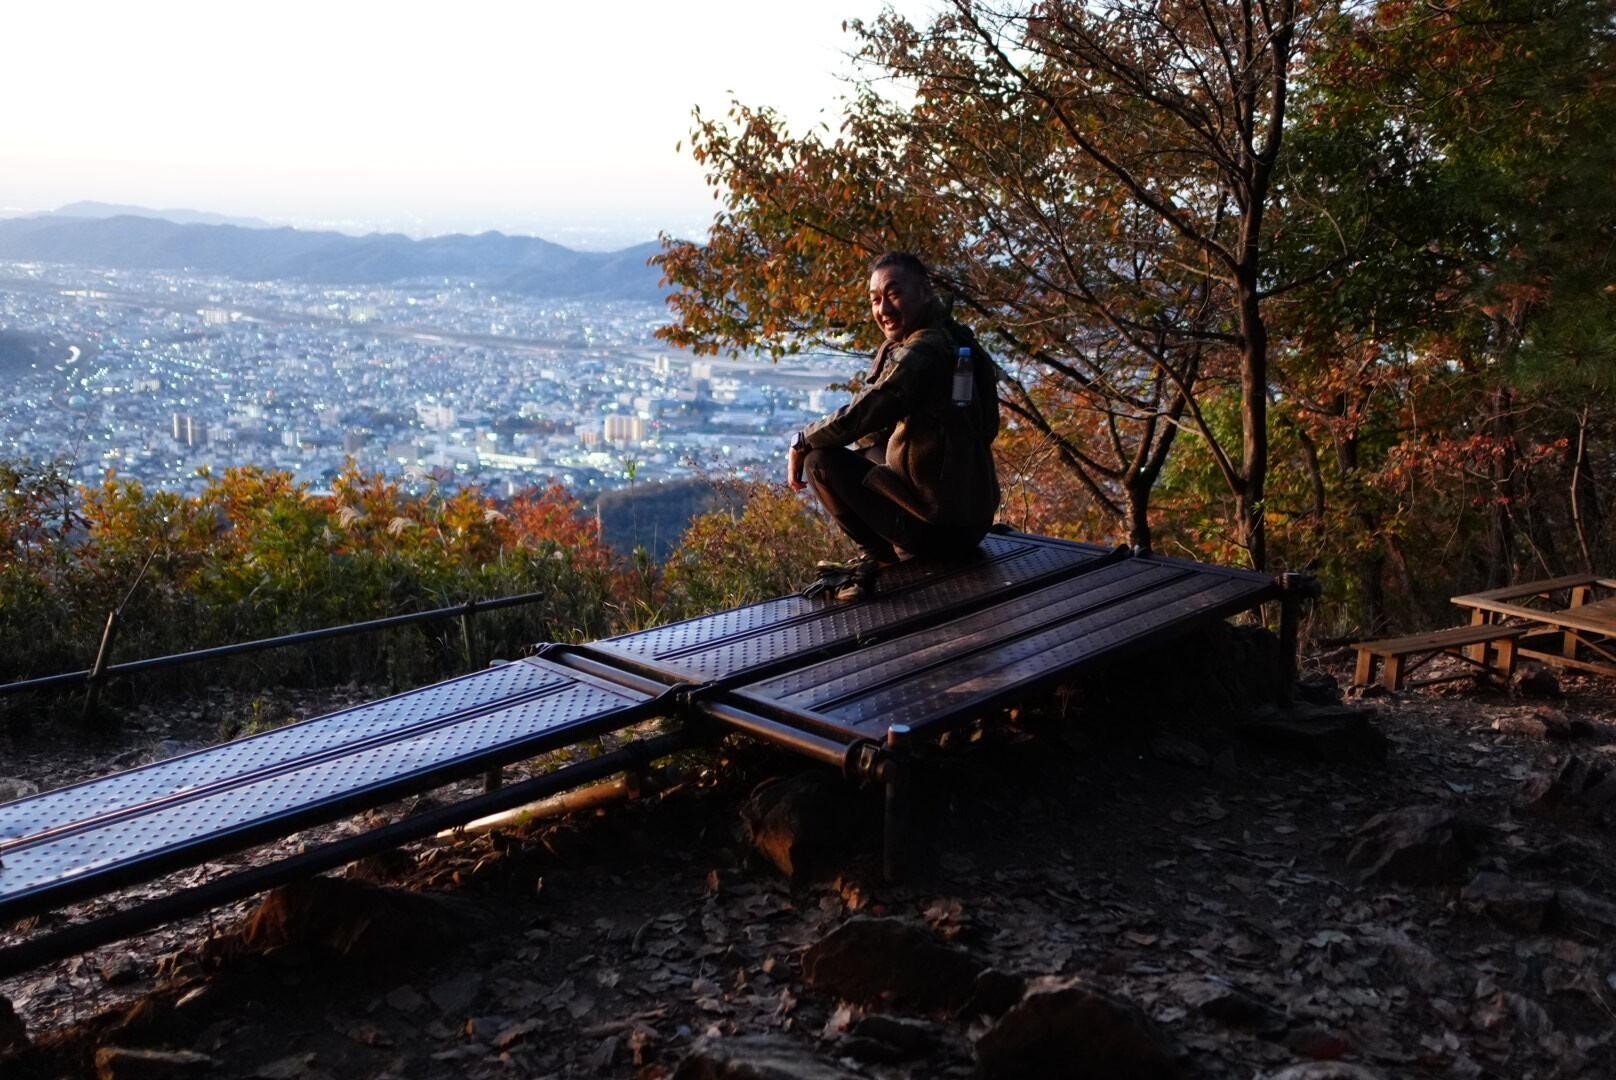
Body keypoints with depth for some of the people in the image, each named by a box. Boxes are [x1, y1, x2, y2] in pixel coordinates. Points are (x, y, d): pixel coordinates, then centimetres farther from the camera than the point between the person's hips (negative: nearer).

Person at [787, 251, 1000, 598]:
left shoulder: (920, 352, -18)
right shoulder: (956, 340, 12)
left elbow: (856, 418, -19)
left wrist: (801, 442, -1)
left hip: (938, 526, -10)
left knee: (821, 461, -5)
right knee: (861, 451, 26)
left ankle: (881, 555, 2)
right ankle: (895, 551, 18)